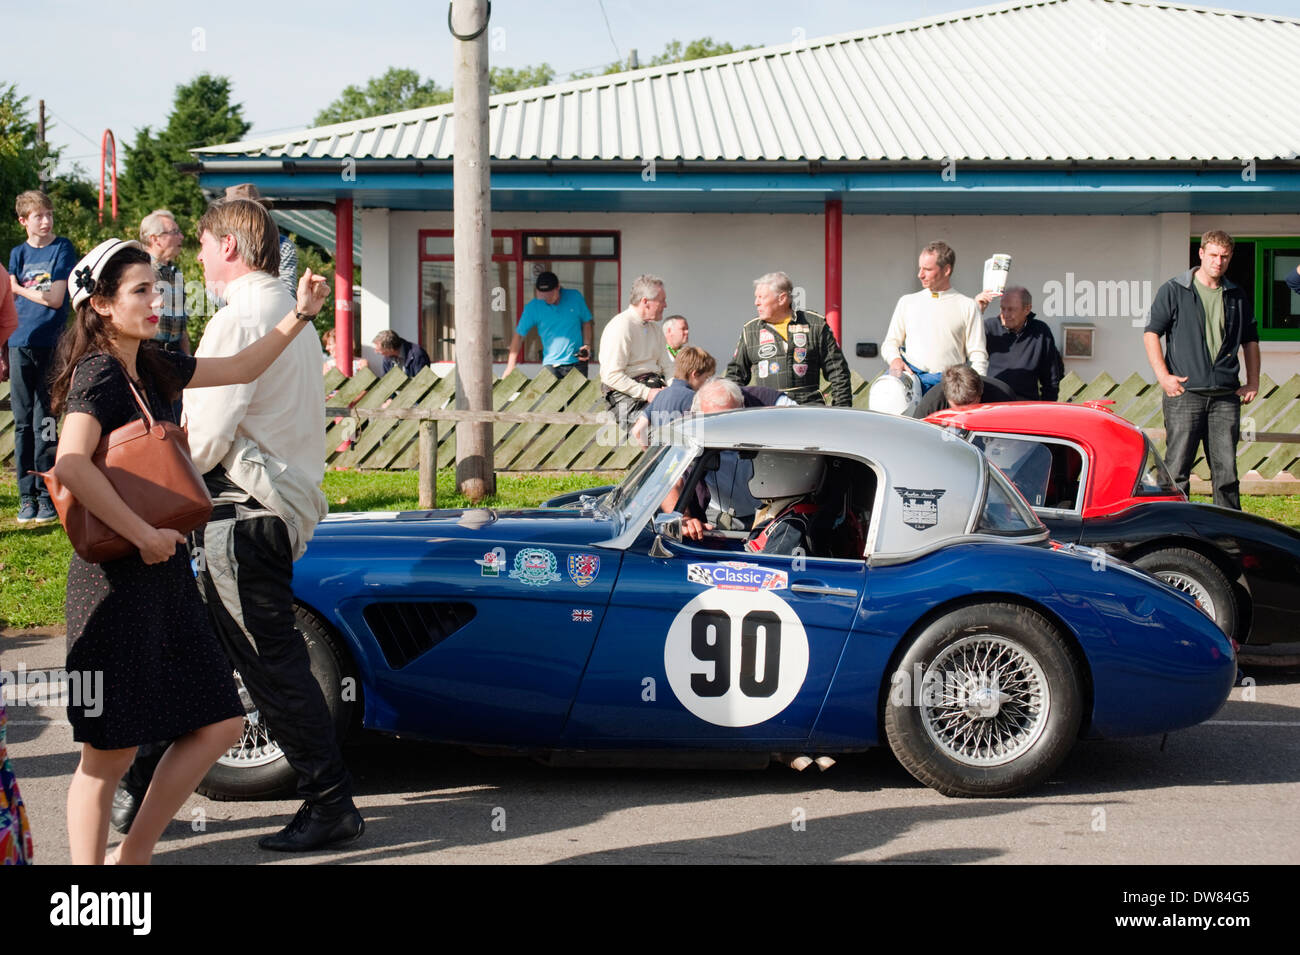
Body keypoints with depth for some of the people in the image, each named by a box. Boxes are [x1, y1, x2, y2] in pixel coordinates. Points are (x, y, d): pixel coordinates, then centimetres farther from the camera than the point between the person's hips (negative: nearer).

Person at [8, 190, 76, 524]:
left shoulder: (62, 249, 3)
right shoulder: (18, 253, 14)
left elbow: (56, 299, -6)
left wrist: (22, 289, 1)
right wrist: (39, 292, -5)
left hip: (51, 345, -3)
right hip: (20, 343, 3)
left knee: (45, 422, -3)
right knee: (23, 422, 3)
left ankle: (47, 495, 4)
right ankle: (26, 495, 9)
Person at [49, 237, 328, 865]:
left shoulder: (151, 366, 12)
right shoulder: (98, 375, -14)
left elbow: (239, 368, 25)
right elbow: (70, 464, -30)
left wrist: (298, 314, 19)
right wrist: (143, 534, -24)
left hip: (163, 571, 9)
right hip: (116, 578, -9)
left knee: (219, 724, 9)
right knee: (110, 752, -2)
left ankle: (133, 855, 21)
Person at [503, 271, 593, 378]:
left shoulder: (575, 297, -2)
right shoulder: (532, 307, -6)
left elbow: (586, 322, 11)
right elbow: (519, 335, -2)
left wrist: (587, 345, -5)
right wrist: (510, 365, -8)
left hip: (577, 361, 1)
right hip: (550, 364, -1)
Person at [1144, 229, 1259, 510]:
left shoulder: (1236, 296, 13)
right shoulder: (1174, 291, 1)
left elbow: (1250, 339, 23)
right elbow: (1151, 332, -1)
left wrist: (1253, 382, 14)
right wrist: (1163, 376, -11)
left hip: (1226, 395, 4)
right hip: (1185, 392, -3)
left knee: (1226, 470, 5)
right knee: (1177, 469, -2)